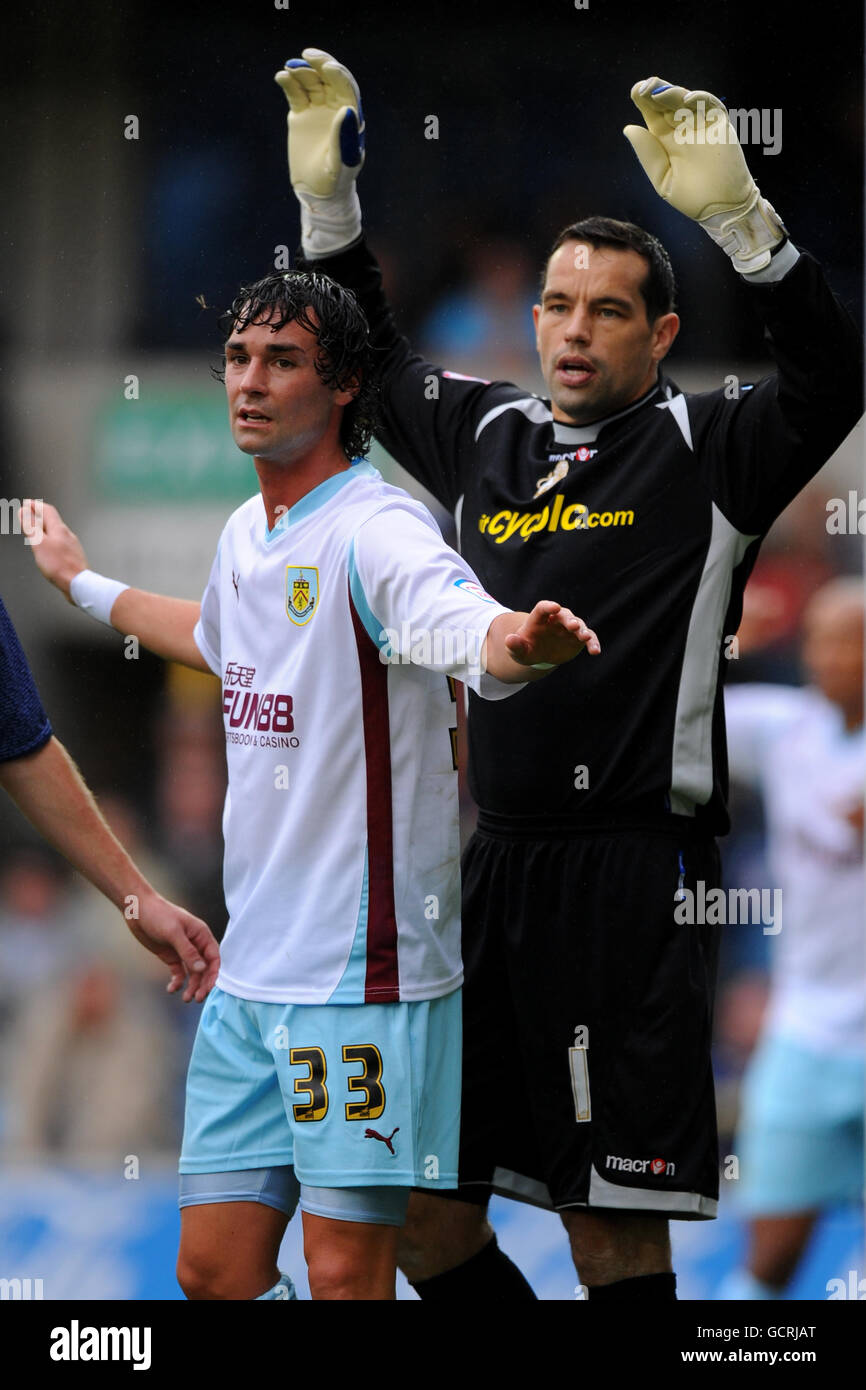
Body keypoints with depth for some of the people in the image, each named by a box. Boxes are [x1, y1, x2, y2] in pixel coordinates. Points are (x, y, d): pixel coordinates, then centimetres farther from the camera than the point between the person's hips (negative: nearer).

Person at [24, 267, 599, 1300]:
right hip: (250, 973, 8)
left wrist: (522, 643, -58)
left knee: (345, 1274, -9)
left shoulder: (374, 532, -14)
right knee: (213, 1270, 8)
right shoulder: (247, 535, 12)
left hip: (360, 976, -8)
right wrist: (86, 586, 50)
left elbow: (473, 634, -34)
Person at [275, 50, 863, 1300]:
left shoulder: (706, 449, 0)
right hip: (494, 859, 6)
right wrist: (329, 193, 23)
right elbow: (371, 355, 32)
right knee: (423, 1213, 7)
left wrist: (736, 213, -28)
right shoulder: (488, 436, 16)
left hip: (633, 878, -6)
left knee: (613, 1229, -5)